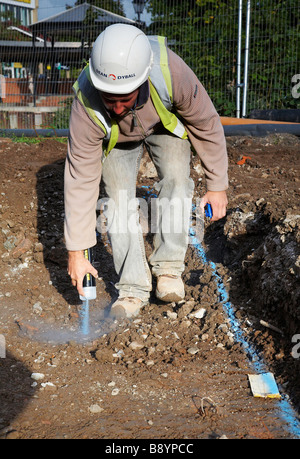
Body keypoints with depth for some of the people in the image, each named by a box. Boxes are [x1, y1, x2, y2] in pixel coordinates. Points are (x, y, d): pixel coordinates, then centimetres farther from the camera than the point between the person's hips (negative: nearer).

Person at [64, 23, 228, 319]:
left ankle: (168, 267, -8)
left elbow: (207, 124, -23)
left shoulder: (171, 72, -41)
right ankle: (133, 287, -5)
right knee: (119, 199, -16)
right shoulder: (86, 105, -38)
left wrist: (217, 186, -15)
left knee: (175, 180, -23)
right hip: (116, 138, 0)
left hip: (165, 124, 0)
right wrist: (76, 252, -26)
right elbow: (79, 180, -31)